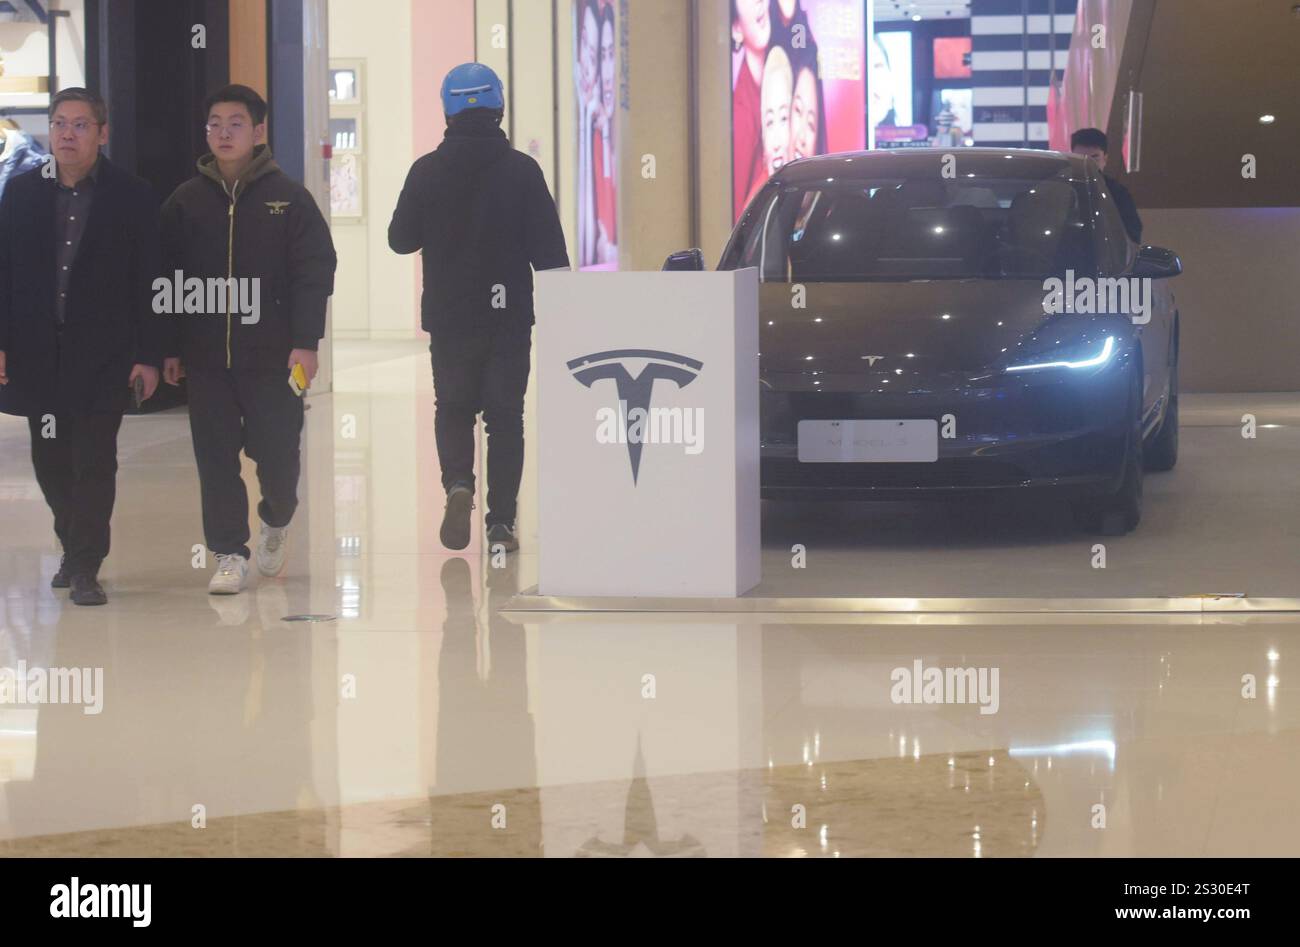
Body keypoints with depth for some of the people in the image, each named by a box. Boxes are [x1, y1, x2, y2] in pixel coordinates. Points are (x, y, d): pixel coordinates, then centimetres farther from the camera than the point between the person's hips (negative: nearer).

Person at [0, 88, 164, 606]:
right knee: (50, 460, 10)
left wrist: (148, 356, -6)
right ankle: (75, 547, 28)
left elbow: (148, 284, -1)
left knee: (94, 461, -4)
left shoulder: (133, 197, -1)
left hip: (103, 355, -3)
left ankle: (85, 567, 0)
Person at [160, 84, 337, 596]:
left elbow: (315, 271, -2)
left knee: (277, 452, 3)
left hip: (273, 355, -2)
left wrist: (306, 342, -9)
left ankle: (276, 521, 32)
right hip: (206, 357, 2)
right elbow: (164, 279, 9)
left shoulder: (288, 197, 0)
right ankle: (229, 553, 9)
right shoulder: (186, 202, 6)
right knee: (216, 457, 1)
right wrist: (169, 348, 4)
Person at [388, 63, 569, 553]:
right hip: (509, 315, 0)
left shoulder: (426, 172, -4)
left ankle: (458, 483, -12)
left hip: (449, 315, 1)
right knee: (505, 413, 7)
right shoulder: (522, 171, -6)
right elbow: (549, 249, -5)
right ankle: (501, 521, 3)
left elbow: (400, 238, 5)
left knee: (453, 408, 15)